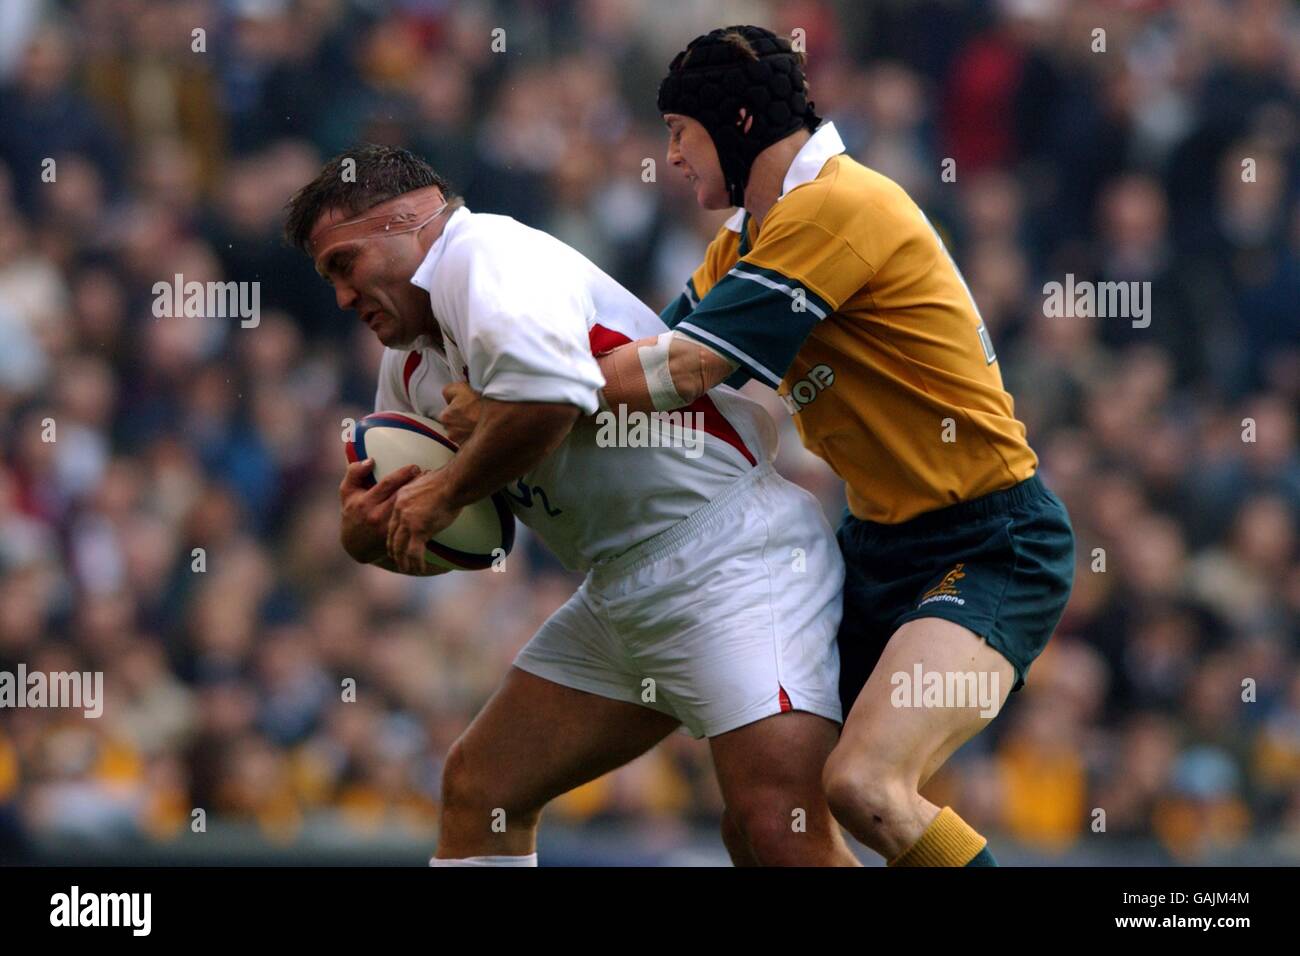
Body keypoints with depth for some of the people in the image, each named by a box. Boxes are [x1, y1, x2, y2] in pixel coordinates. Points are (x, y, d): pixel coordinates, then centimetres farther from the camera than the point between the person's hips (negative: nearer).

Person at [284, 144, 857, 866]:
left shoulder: (484, 252, -10)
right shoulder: (412, 363, 20)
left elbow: (547, 391, -31)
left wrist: (446, 490, -15)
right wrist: (365, 537, 3)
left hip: (729, 554, -11)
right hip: (623, 588, 11)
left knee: (776, 829, -25)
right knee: (477, 790, 14)